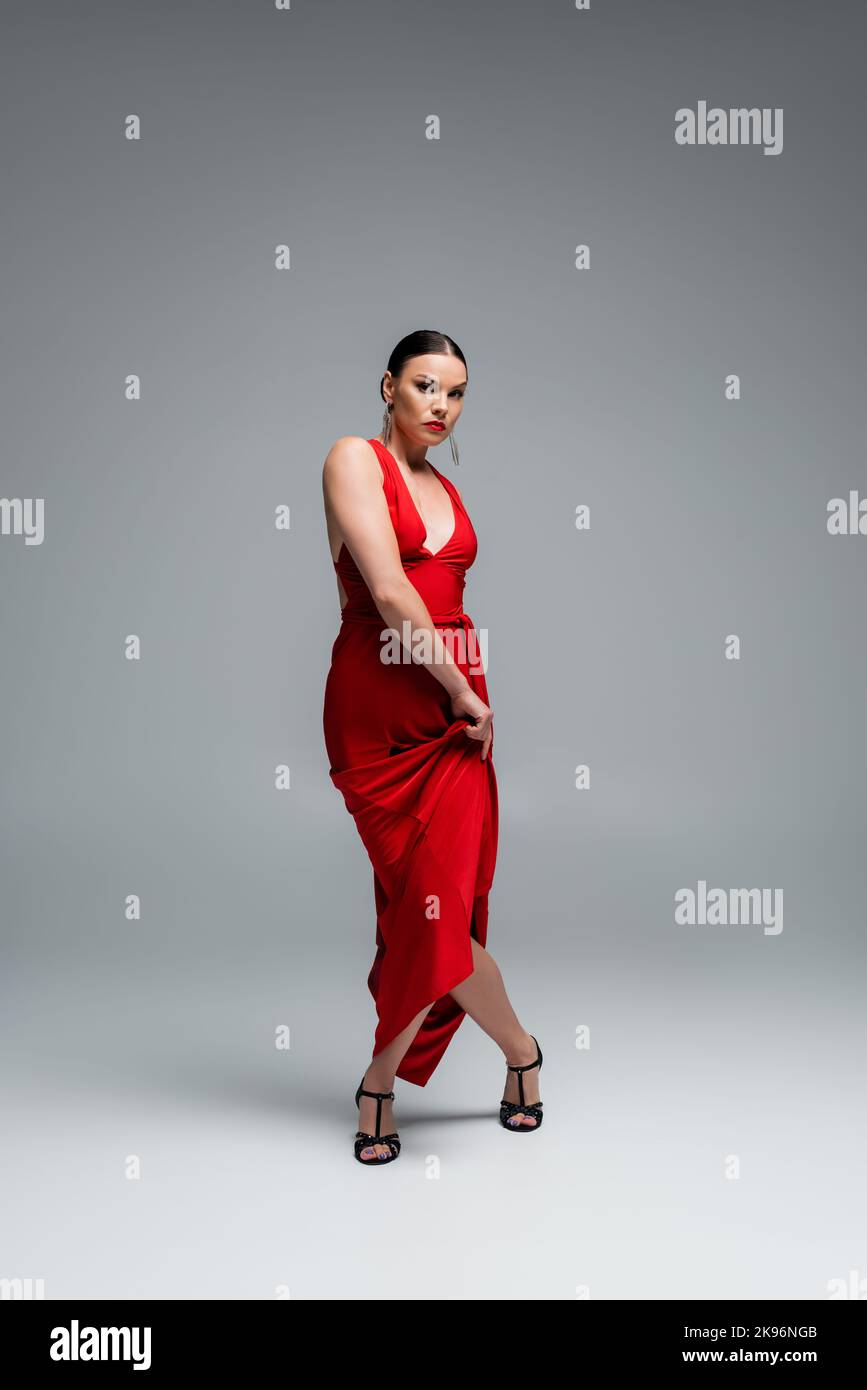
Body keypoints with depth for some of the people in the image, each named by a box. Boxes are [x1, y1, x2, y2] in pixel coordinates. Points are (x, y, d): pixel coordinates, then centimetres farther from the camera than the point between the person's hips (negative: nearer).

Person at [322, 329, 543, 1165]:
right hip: (378, 715, -5)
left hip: (454, 710, 5)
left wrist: (470, 692, 3)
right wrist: (459, 688, -9)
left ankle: (381, 1083, 19)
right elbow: (388, 591, -13)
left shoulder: (446, 491, 18)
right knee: (437, 908, -4)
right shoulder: (355, 458, -2)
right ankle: (521, 1053, 19)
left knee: (434, 908, -2)